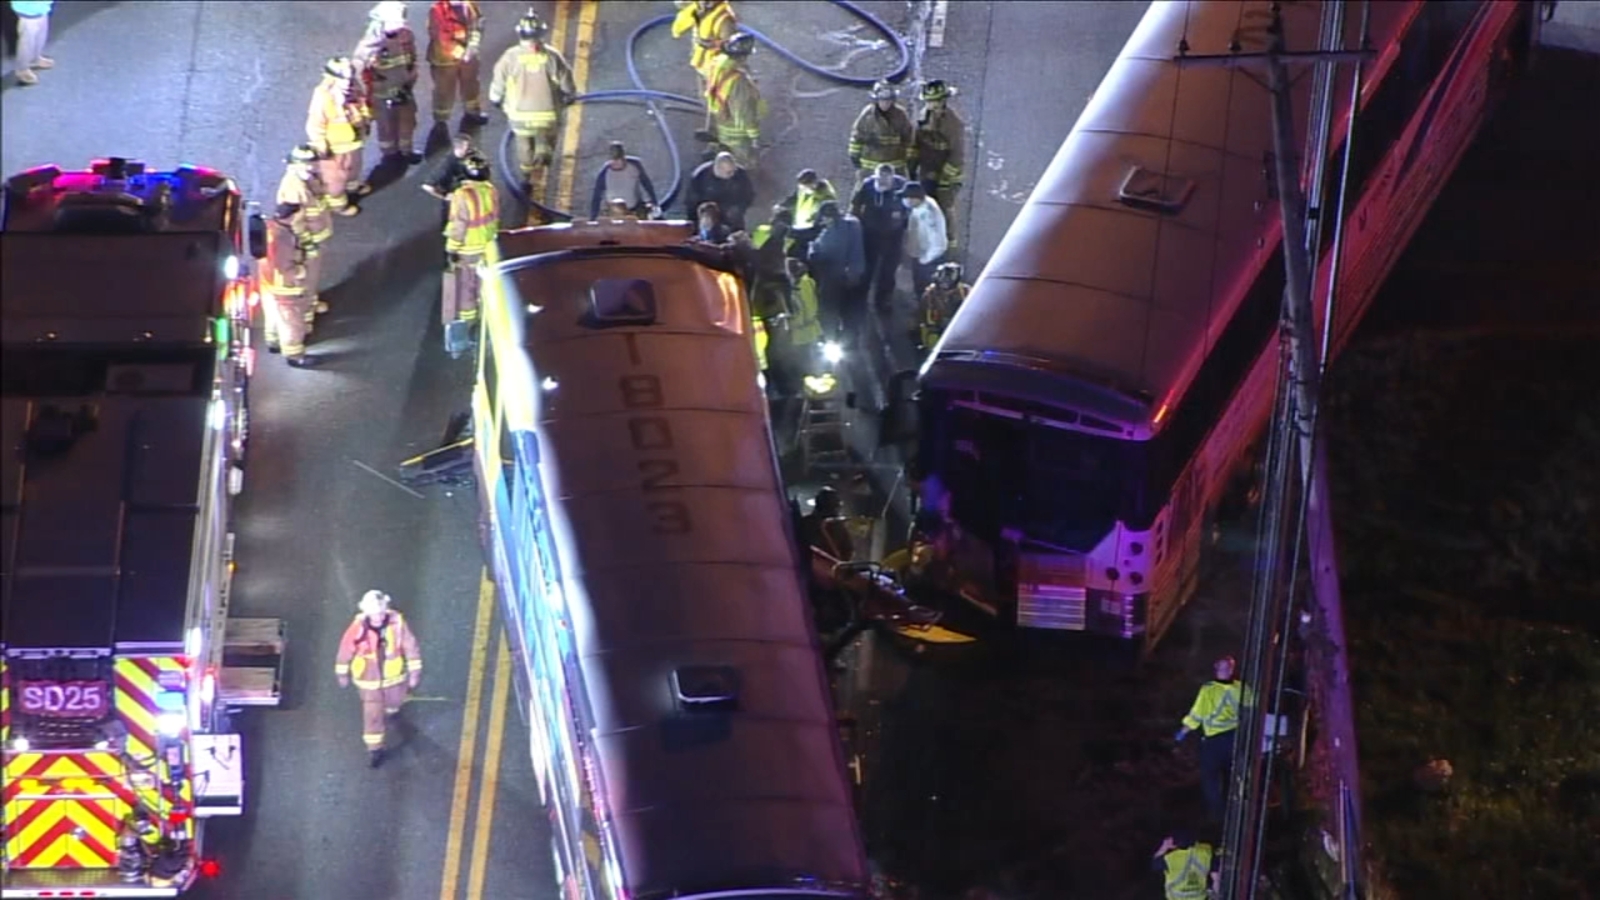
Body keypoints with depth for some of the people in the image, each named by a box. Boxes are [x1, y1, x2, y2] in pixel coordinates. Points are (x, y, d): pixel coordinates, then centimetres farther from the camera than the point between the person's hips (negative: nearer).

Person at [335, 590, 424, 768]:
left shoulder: (397, 623, -26)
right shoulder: (358, 627, -29)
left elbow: (411, 647, -13)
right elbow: (345, 650, -12)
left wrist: (415, 673, -7)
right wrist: (342, 673, 0)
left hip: (393, 676, 2)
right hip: (368, 678, -2)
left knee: (394, 701, 28)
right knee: (372, 714, 5)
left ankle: (391, 709, 65)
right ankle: (374, 749, 25)